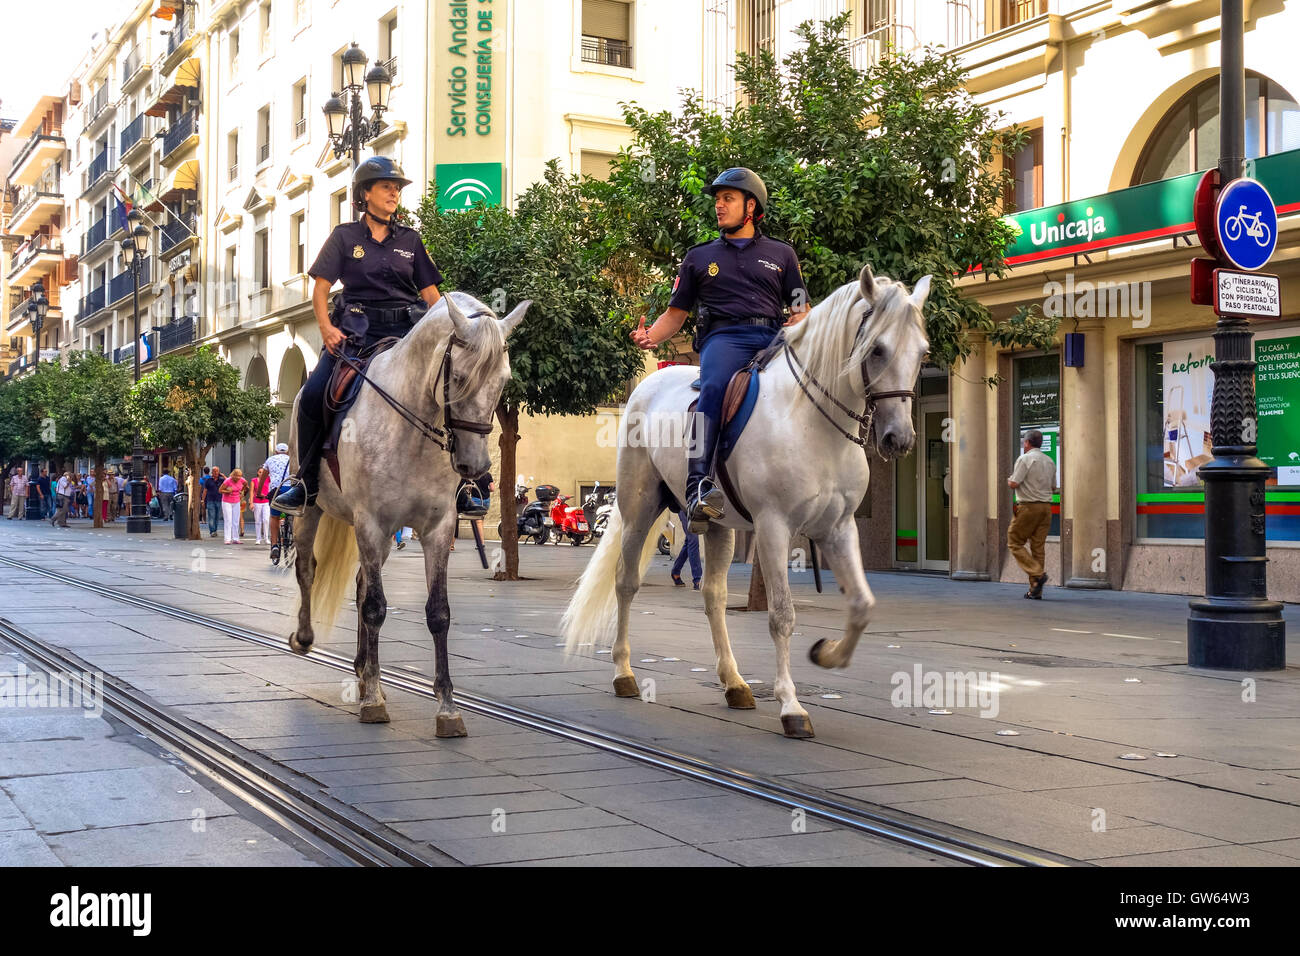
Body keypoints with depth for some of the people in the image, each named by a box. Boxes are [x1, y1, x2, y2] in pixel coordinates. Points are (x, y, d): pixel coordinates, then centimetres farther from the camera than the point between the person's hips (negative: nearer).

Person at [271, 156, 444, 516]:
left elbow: (431, 294, 13)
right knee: (313, 396, -21)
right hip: (356, 328, -1)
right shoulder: (345, 236, 9)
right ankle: (307, 483, -5)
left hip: (405, 328, 1)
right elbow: (320, 288, 4)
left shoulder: (410, 240, 15)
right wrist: (326, 327, -12)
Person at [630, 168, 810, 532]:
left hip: (774, 338, 2)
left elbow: (801, 310, 20)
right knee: (714, 387, -36)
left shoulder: (781, 254, 24)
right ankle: (699, 485, -47)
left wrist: (797, 328, -5)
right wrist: (651, 336, 1)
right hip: (724, 337, -1)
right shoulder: (699, 257, 25)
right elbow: (676, 313, 22)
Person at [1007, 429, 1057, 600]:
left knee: (1014, 543, 3)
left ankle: (1038, 573, -13)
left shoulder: (1025, 459, -8)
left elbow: (1014, 484, -13)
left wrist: (1009, 479, 8)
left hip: (1028, 506, -7)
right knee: (1037, 546, 7)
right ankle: (1035, 589, 5)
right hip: (1046, 506, 7)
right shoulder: (1050, 462, 14)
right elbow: (1052, 485, 17)